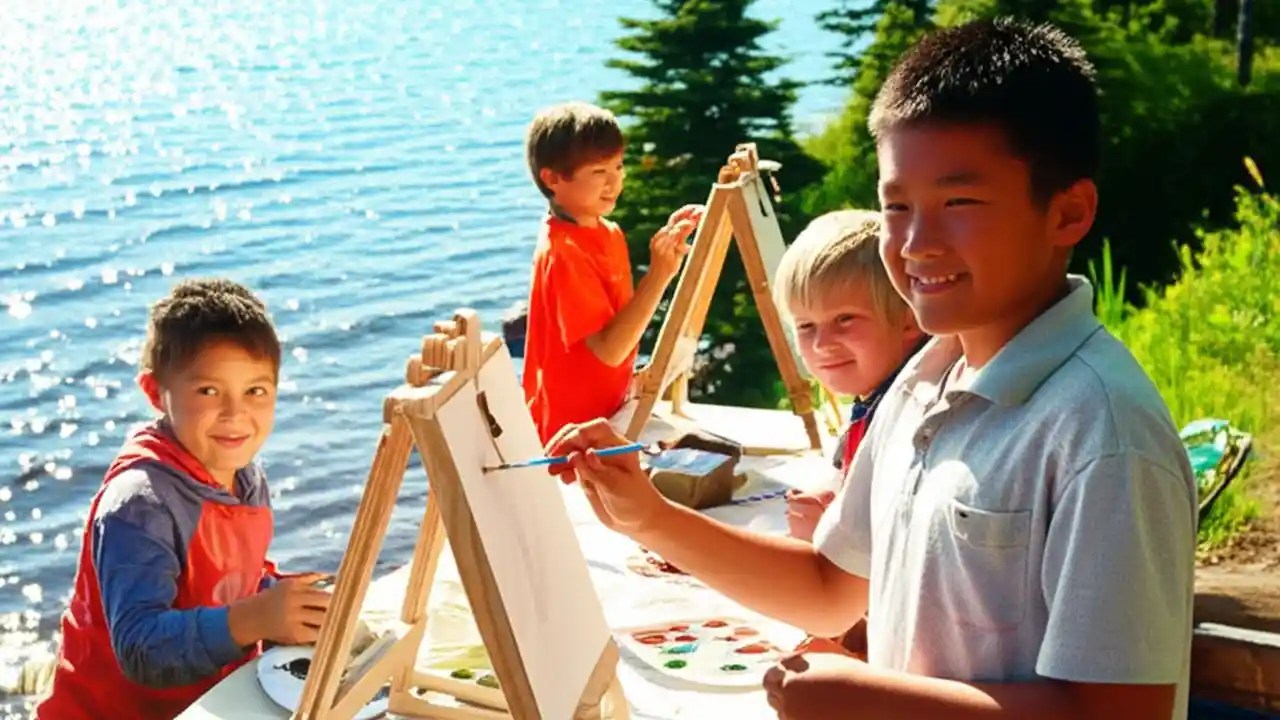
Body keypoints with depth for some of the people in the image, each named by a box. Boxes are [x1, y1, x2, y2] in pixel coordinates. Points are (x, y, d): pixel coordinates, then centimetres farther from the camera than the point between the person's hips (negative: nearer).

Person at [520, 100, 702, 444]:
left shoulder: (609, 233, 6)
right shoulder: (561, 253, -19)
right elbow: (609, 349, -24)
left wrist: (668, 245, 0)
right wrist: (659, 274, -29)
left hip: (608, 414, 8)